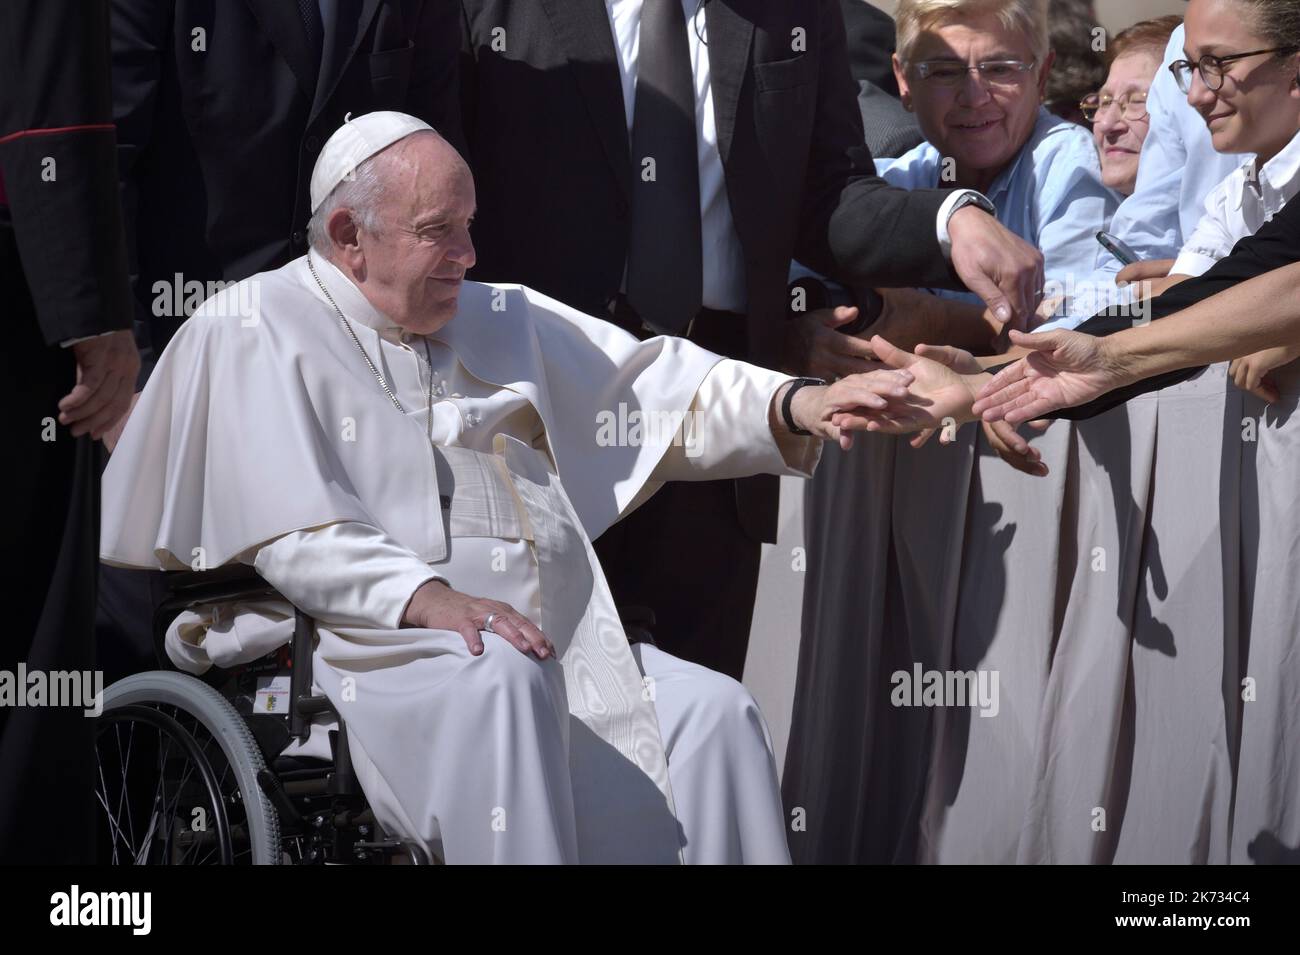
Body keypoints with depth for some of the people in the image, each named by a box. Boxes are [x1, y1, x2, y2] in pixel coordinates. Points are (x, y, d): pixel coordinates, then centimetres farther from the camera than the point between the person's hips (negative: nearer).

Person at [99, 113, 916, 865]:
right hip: (376, 658, -6)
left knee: (714, 712, -16)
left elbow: (647, 390, 16)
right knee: (503, 679, -36)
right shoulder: (253, 332, 3)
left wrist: (800, 406, 0)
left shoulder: (501, 320, 23)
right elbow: (293, 535, -10)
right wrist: (426, 598, -25)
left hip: (558, 655, 6)